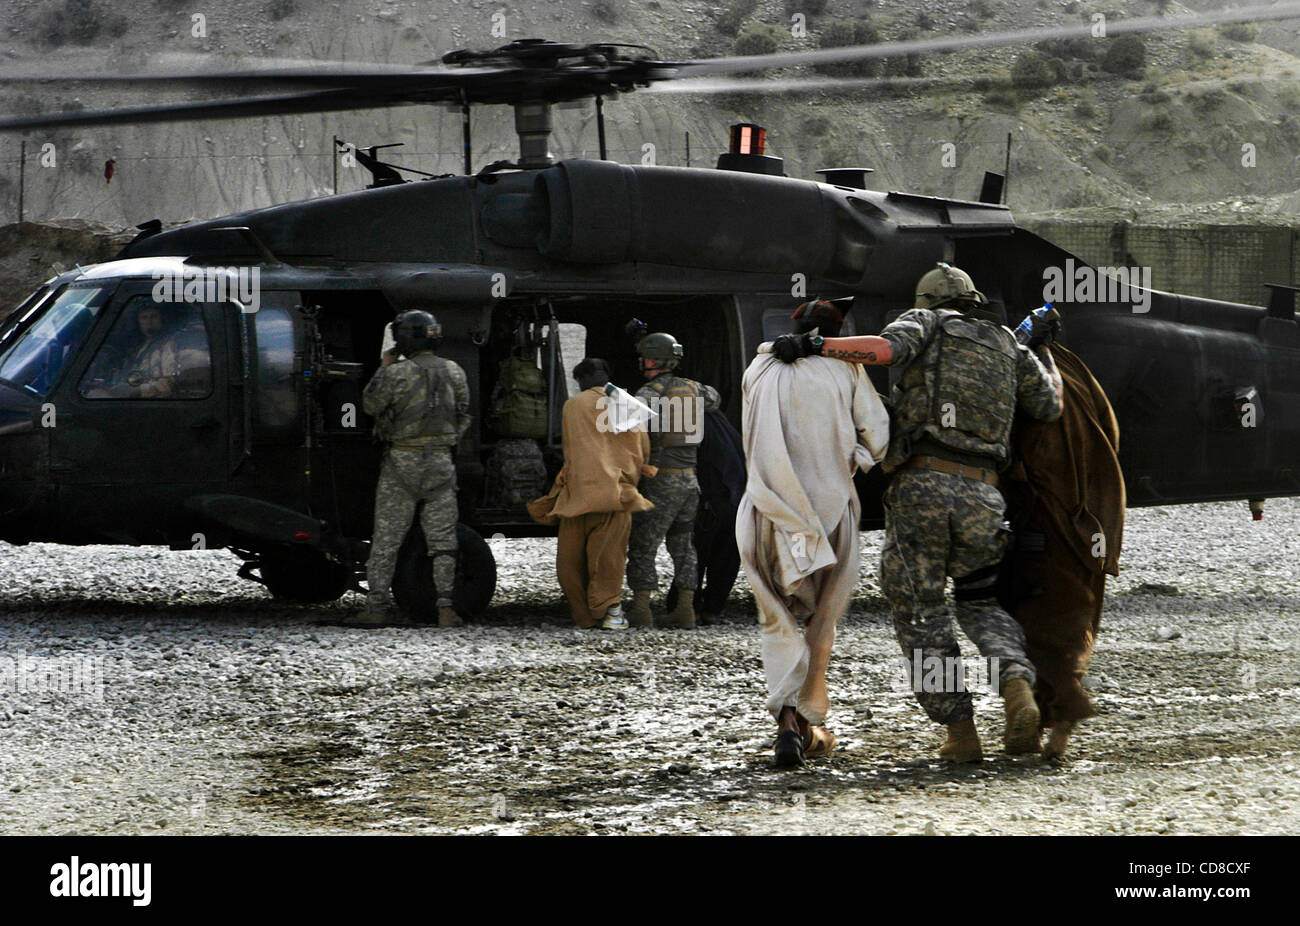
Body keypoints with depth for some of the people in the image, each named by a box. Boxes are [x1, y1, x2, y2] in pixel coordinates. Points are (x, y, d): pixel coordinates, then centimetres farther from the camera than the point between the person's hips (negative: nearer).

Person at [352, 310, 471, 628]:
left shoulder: (397, 374, -9)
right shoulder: (454, 372, 4)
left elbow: (370, 405, 4)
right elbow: (463, 417, 12)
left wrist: (384, 368, 10)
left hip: (402, 461, -3)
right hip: (441, 463, 3)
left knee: (386, 538, 2)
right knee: (442, 540, 5)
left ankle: (377, 607, 0)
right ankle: (446, 608, -2)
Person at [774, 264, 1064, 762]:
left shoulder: (927, 323, 10)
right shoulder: (1010, 347, 21)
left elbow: (885, 347, -12)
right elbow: (1050, 405, 28)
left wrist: (815, 345, -14)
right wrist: (1042, 350, 43)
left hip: (922, 484, -4)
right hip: (981, 496, 4)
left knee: (919, 610, 8)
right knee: (978, 602, 21)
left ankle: (960, 730, 3)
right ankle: (1018, 689, -6)